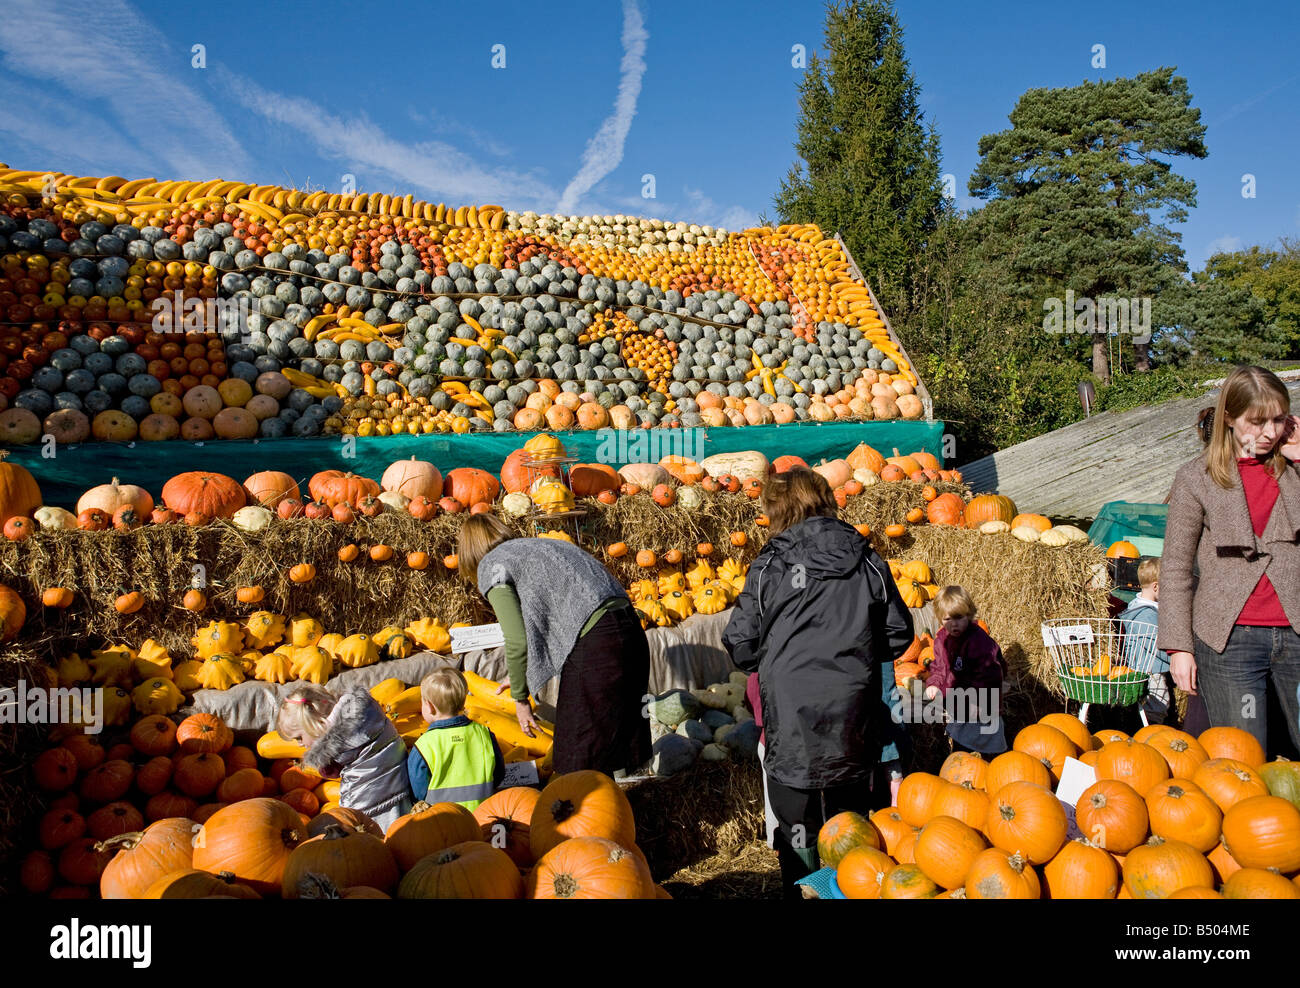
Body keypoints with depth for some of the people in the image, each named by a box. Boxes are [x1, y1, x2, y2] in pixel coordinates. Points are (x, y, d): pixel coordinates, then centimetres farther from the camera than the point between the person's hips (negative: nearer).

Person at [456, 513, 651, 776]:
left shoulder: (491, 566, 5)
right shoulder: (536, 545, 28)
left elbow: (517, 641, -4)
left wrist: (519, 698, 9)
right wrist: (517, 676, 47)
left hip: (594, 644, -8)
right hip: (631, 630, 9)